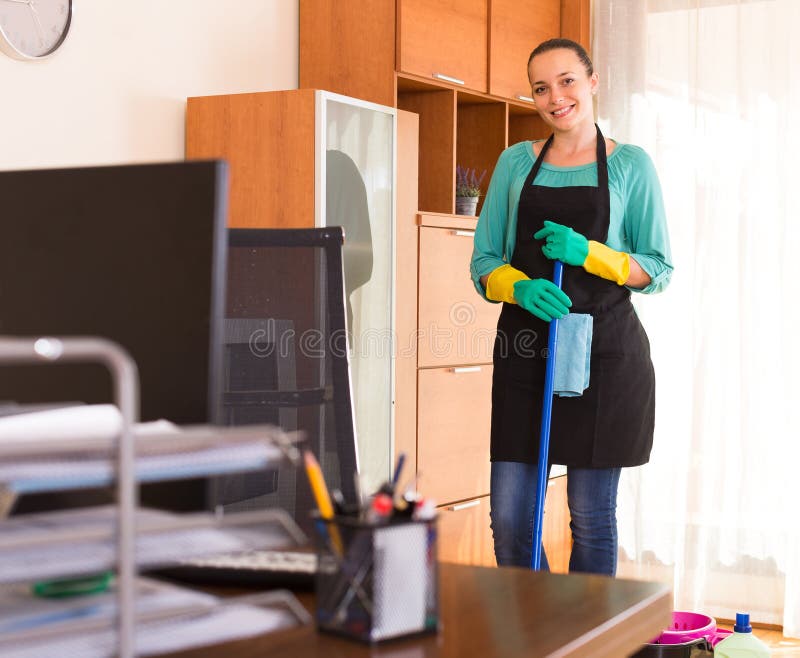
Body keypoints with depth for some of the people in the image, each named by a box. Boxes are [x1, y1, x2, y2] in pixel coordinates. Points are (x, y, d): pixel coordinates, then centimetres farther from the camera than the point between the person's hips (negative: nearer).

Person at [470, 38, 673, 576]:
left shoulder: (630, 164, 3)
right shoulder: (516, 162, 11)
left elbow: (658, 270, 1)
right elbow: (484, 261, 9)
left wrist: (589, 253, -16)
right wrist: (521, 288, -13)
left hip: (604, 350, -2)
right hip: (525, 353, 3)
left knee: (591, 515, 3)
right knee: (509, 517, 2)